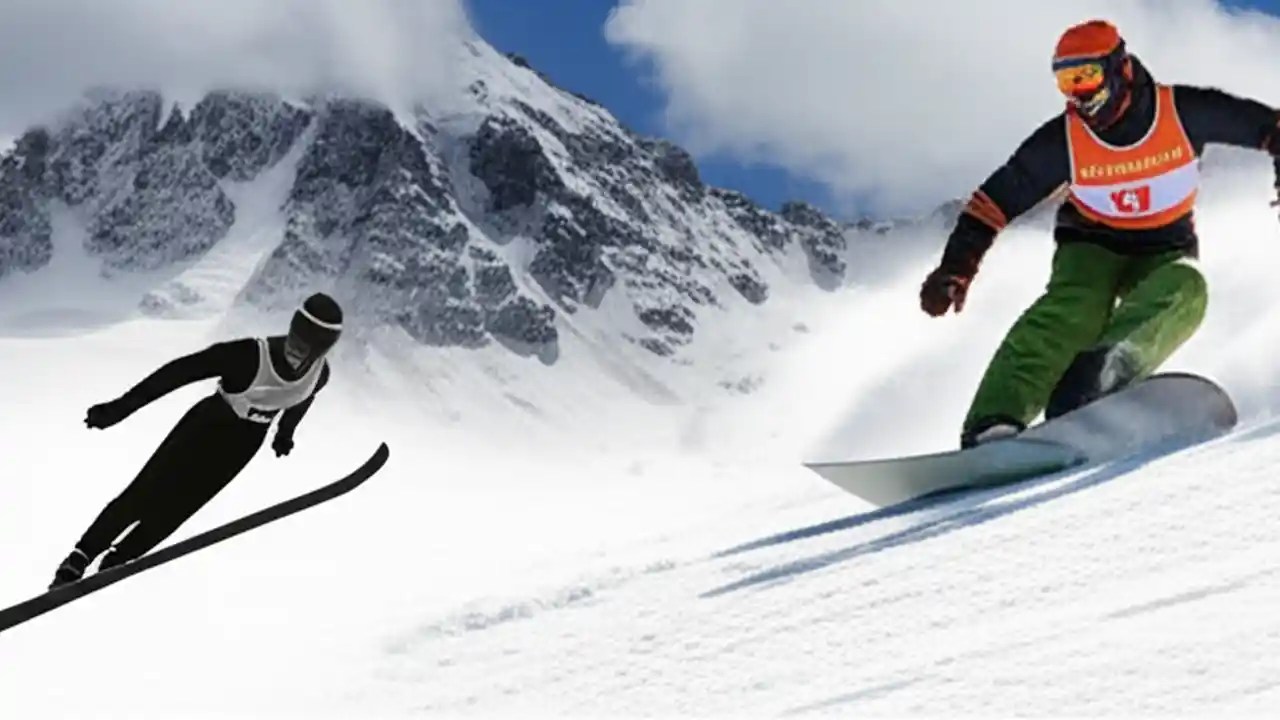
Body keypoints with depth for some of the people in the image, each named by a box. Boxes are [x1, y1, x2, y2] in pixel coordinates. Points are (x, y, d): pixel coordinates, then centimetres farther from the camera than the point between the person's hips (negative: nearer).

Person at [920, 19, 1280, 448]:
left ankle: (1102, 373, -55)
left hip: (1165, 250, 1)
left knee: (1184, 292, -34)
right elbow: (995, 199, -9)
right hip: (1092, 245, -1)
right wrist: (956, 266, -15)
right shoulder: (1062, 139, -16)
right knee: (1071, 310, -33)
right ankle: (996, 423, -49)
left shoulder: (1184, 111, -17)